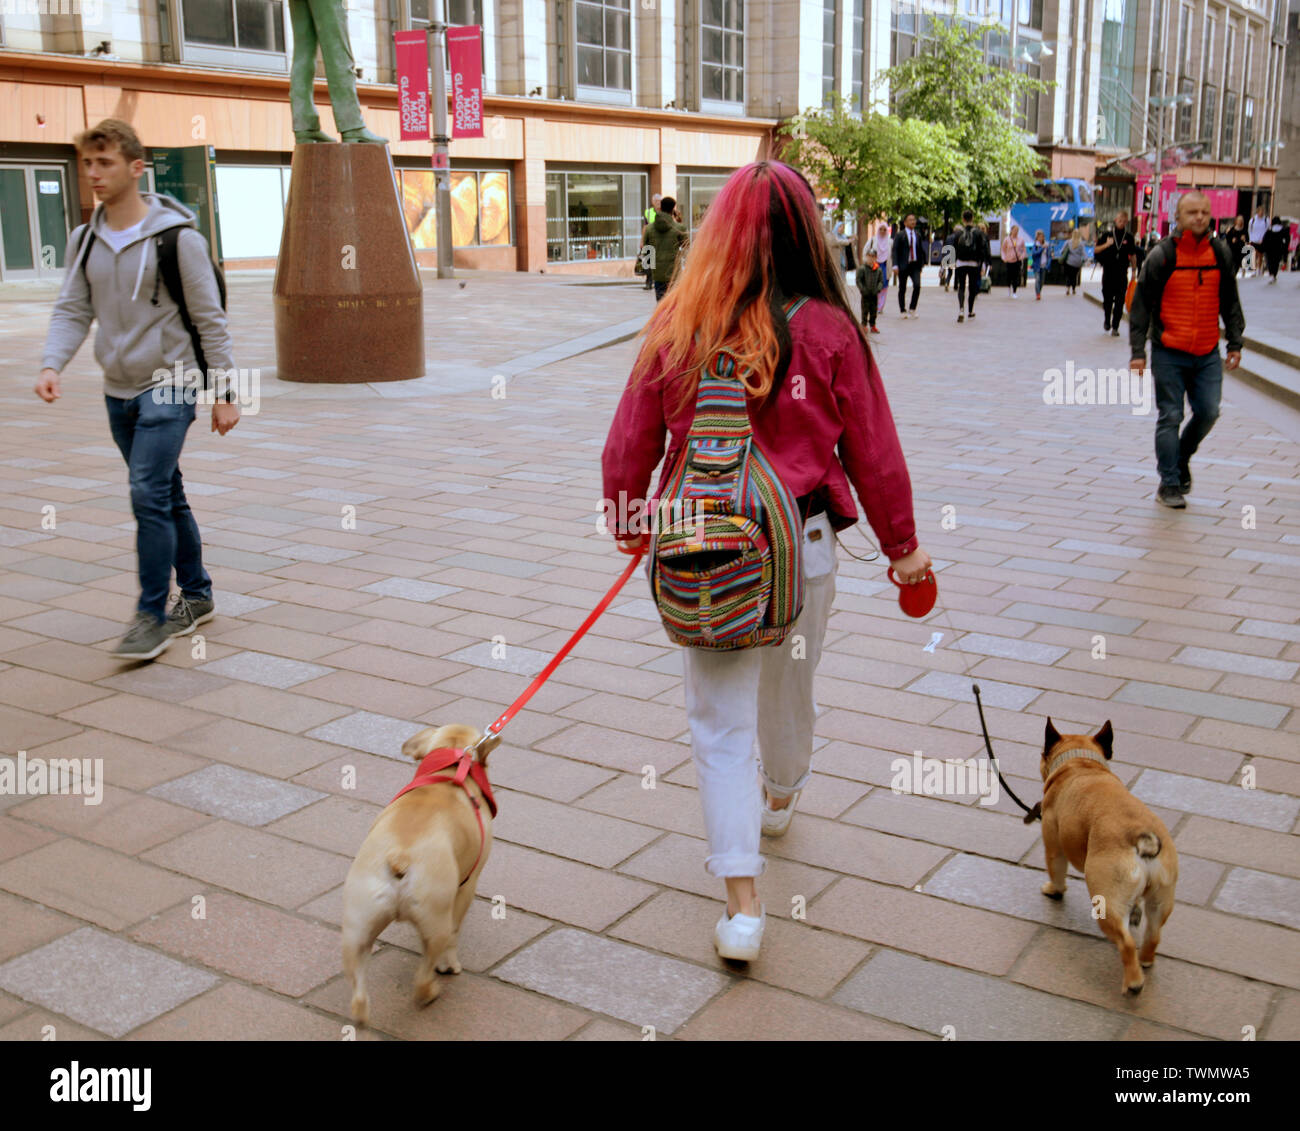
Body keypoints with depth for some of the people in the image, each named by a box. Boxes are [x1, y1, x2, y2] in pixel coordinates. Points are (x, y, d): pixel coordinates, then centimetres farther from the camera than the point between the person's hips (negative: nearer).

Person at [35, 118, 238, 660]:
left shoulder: (178, 237, -10)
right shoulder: (84, 241, 6)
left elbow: (209, 320, -7)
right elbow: (72, 310, 5)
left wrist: (223, 393, -6)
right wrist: (52, 364, -14)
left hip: (168, 384, -6)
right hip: (118, 390, 6)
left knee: (149, 495, -14)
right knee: (167, 497, 14)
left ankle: (152, 615, -5)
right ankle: (197, 595, 27)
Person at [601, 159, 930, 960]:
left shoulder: (676, 327, -7)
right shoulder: (828, 331, -10)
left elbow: (631, 443, 1)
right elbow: (873, 450, -3)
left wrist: (629, 525, 20)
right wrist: (903, 544, 12)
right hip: (803, 543, 1)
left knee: (720, 720, 7)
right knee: (791, 686, 25)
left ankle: (742, 901, 2)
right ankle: (781, 796, 53)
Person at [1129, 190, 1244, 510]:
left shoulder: (1221, 253, 4)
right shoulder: (1162, 255, -7)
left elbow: (1230, 303, 13)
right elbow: (1141, 306, -5)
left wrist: (1235, 343, 10)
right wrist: (1137, 352, -9)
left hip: (1208, 354, 3)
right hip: (1169, 354, -3)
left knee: (1208, 412, 2)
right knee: (1170, 417, -1)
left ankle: (1182, 457, 31)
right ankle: (1169, 485, 8)